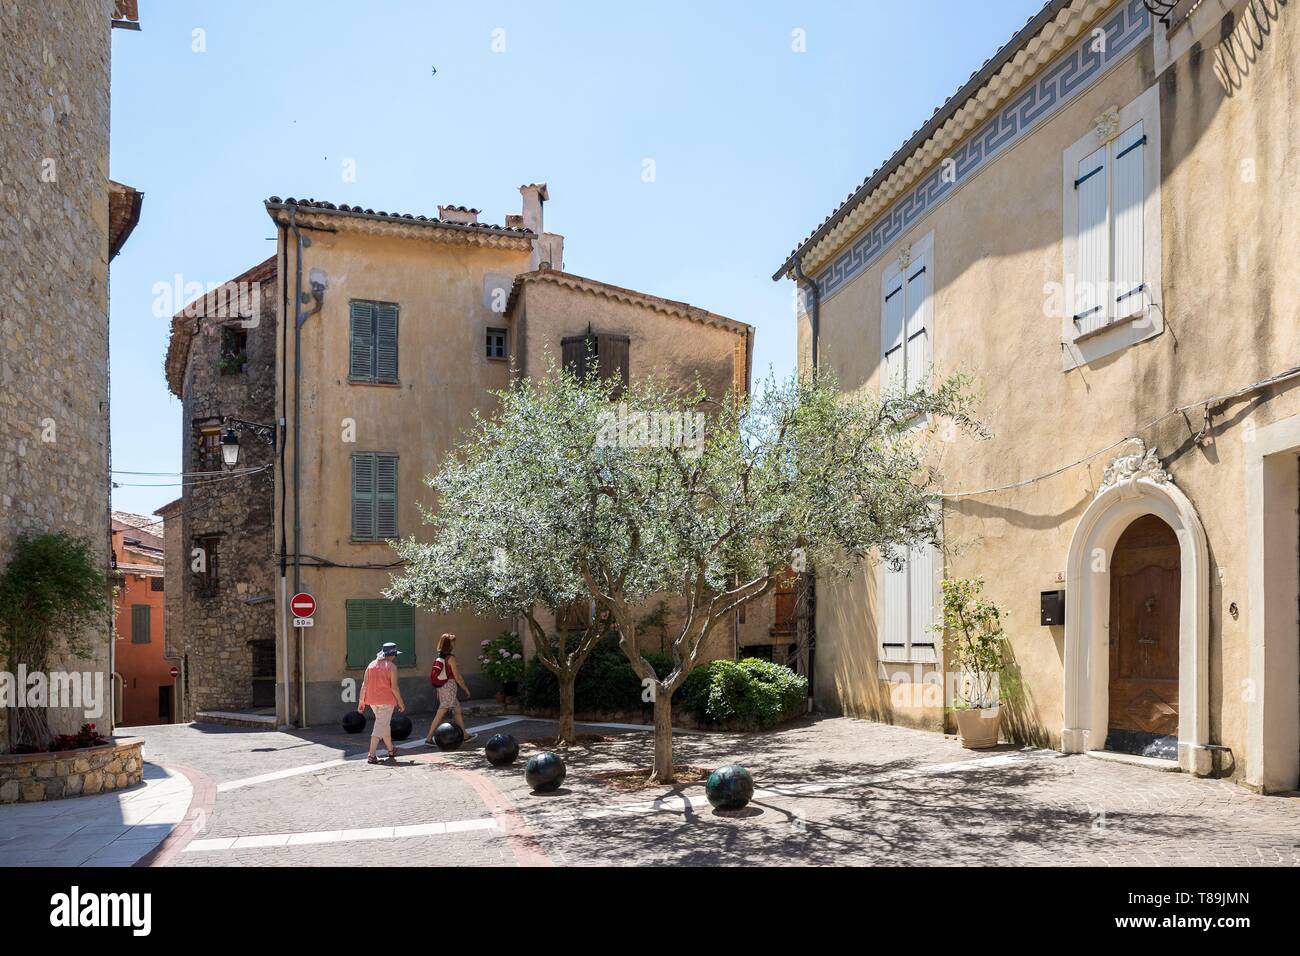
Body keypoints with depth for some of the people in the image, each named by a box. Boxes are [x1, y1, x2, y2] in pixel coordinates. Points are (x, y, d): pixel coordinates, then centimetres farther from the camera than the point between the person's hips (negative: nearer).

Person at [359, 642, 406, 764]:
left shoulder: (371, 665, 8)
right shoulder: (391, 666, -9)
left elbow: (364, 685, 5)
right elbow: (394, 687, -13)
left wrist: (361, 702, 9)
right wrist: (400, 702, -4)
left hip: (372, 700, 6)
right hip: (386, 701, -6)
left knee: (385, 724, 21)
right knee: (380, 726, -3)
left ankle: (391, 751, 35)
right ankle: (371, 756, -10)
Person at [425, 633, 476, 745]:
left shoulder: (439, 657, 8)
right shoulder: (451, 658, -15)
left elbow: (435, 676, 13)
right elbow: (457, 677, -13)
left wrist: (438, 693, 20)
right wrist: (466, 689, -2)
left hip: (441, 688, 9)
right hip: (449, 687, -9)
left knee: (457, 710, 17)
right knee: (440, 714, -4)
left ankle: (465, 736, 25)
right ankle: (429, 738, -1)